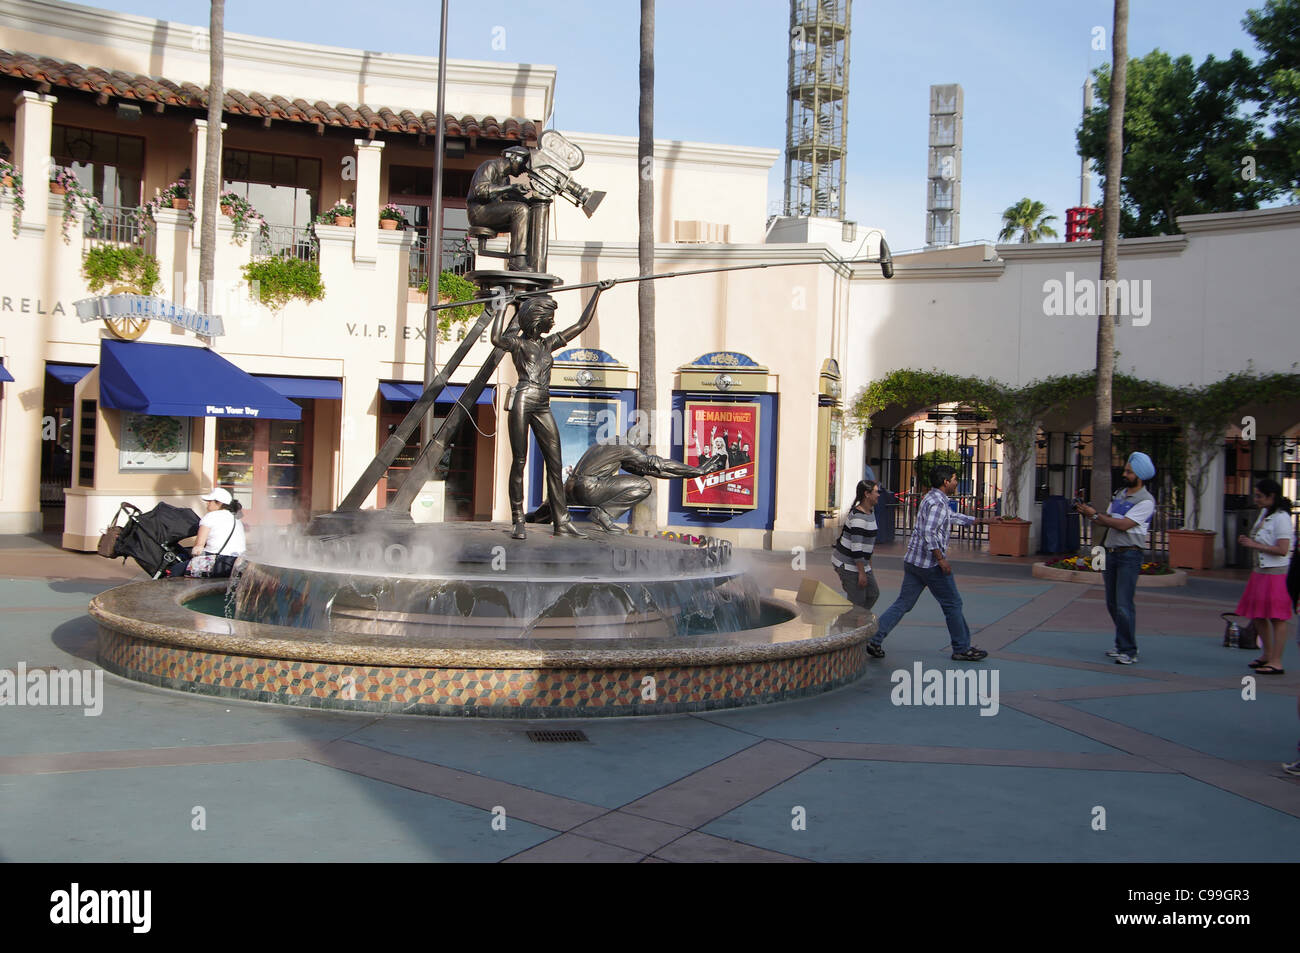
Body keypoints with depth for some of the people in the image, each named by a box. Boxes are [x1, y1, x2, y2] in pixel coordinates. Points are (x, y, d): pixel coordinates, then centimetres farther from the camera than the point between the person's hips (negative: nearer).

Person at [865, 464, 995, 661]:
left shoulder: (935, 499, 18)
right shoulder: (937, 502, -15)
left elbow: (954, 517, 33)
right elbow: (928, 533, -25)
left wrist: (979, 520, 38)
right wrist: (941, 559, -23)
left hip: (913, 561, 9)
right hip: (930, 564, -9)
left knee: (903, 603, 7)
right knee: (952, 604, 5)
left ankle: (875, 639, 0)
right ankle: (962, 648, 14)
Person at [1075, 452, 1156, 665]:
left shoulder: (1146, 501, -9)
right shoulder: (1120, 495, 17)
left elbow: (1123, 525, -17)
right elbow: (1107, 521, 17)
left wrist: (1095, 515, -15)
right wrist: (1089, 513, 1)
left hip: (1129, 555, -8)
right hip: (1111, 553, 8)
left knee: (1124, 605, -11)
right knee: (1112, 604, 12)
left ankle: (1129, 651, -5)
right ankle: (1122, 645, 23)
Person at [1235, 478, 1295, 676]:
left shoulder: (1281, 518, -16)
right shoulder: (1264, 513, 12)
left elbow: (1282, 550, -23)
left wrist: (1255, 545, -18)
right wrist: (1247, 541, 6)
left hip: (1276, 573, -10)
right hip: (1261, 571, 10)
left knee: (1277, 618, -4)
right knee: (1258, 615, 16)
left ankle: (1276, 662, 0)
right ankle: (1267, 654, 31)